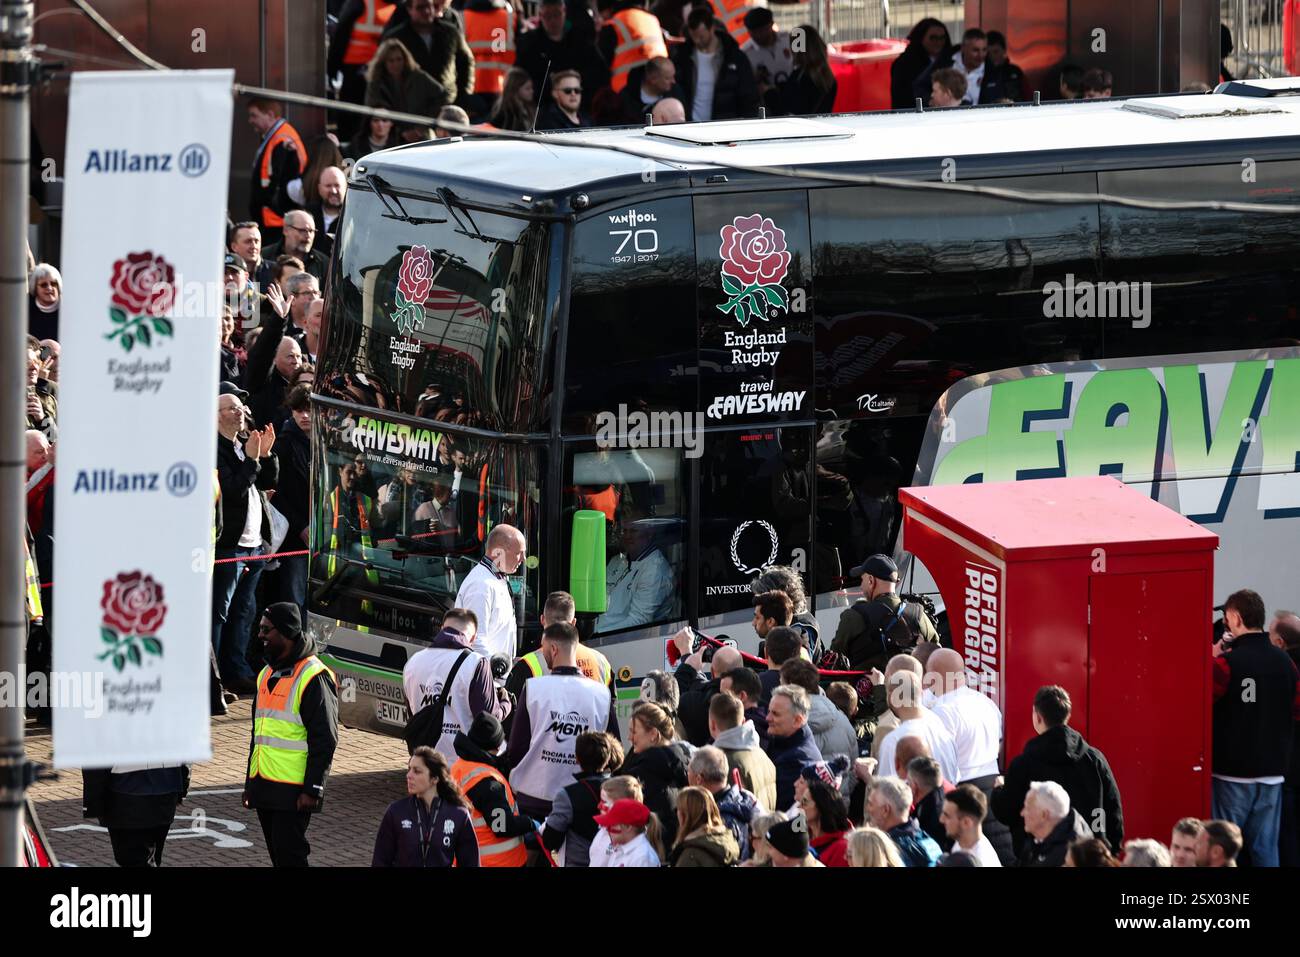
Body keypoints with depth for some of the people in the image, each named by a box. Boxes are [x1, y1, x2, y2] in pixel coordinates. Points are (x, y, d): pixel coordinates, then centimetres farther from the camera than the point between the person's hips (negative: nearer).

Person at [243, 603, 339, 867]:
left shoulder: (313, 677, -12)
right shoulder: (267, 674, 16)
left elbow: (324, 740, -14)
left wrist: (312, 790, -18)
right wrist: (249, 784, 21)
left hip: (293, 791, -9)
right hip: (264, 786, 9)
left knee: (289, 855, -11)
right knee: (278, 855, 11)